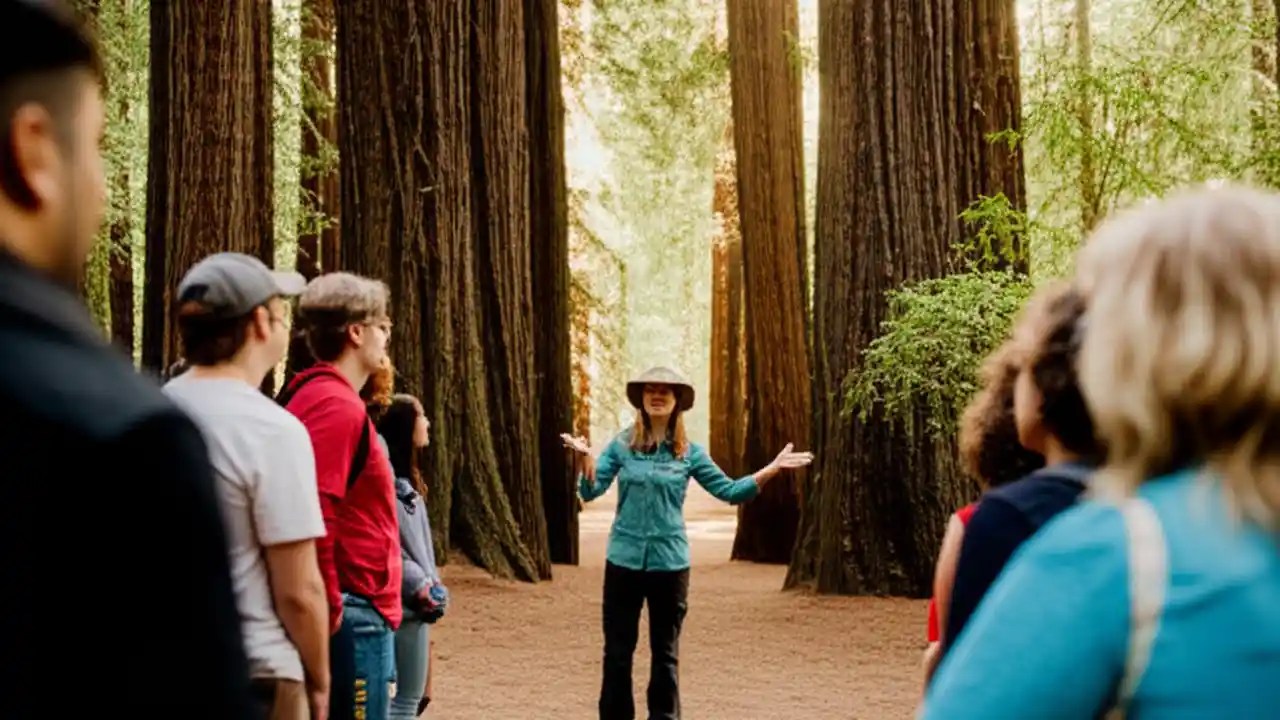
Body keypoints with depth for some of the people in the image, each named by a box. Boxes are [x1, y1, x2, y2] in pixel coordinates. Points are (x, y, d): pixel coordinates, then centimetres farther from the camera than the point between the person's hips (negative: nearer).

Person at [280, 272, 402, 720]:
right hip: (355, 616, -10)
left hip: (348, 612, 10)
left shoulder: (309, 395, 14)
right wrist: (330, 610, -18)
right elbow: (313, 519, -26)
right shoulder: (339, 406, -16)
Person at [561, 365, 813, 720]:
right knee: (617, 651, 6)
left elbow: (729, 491, 5)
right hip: (625, 559, 0)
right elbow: (590, 491, -7)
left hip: (670, 562, 0)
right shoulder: (621, 445, 0)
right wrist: (583, 458, -27)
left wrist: (772, 468, -5)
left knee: (666, 653, 8)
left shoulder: (689, 452, 2)